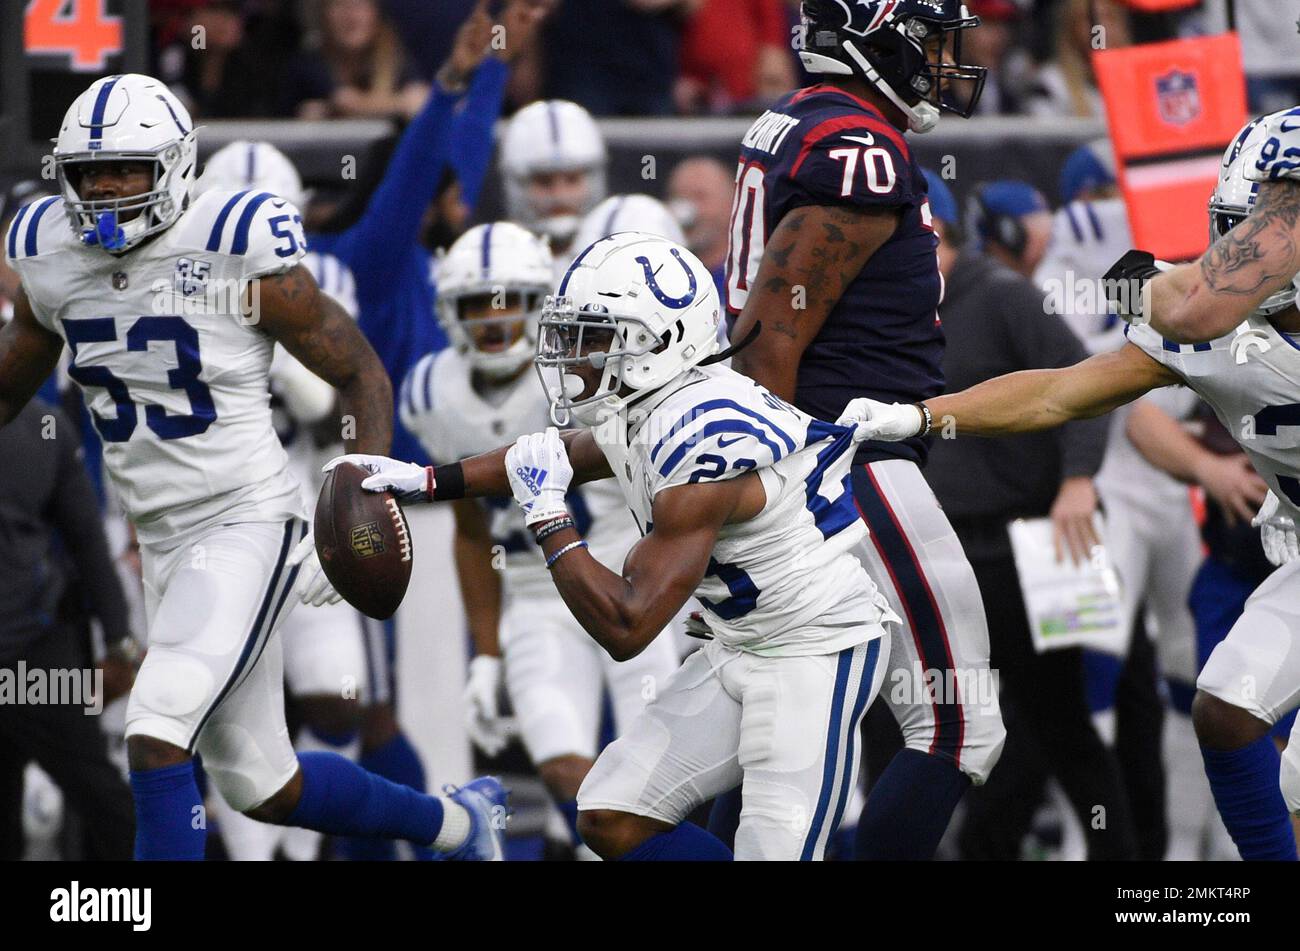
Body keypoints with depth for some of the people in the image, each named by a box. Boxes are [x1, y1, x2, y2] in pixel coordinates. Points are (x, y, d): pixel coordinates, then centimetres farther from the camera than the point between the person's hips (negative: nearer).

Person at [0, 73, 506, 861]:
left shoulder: (240, 257, -15)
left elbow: (363, 375, -7)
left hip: (249, 523, -7)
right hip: (164, 542, 7)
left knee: (158, 729, -24)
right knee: (262, 787, 14)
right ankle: (456, 823, 38)